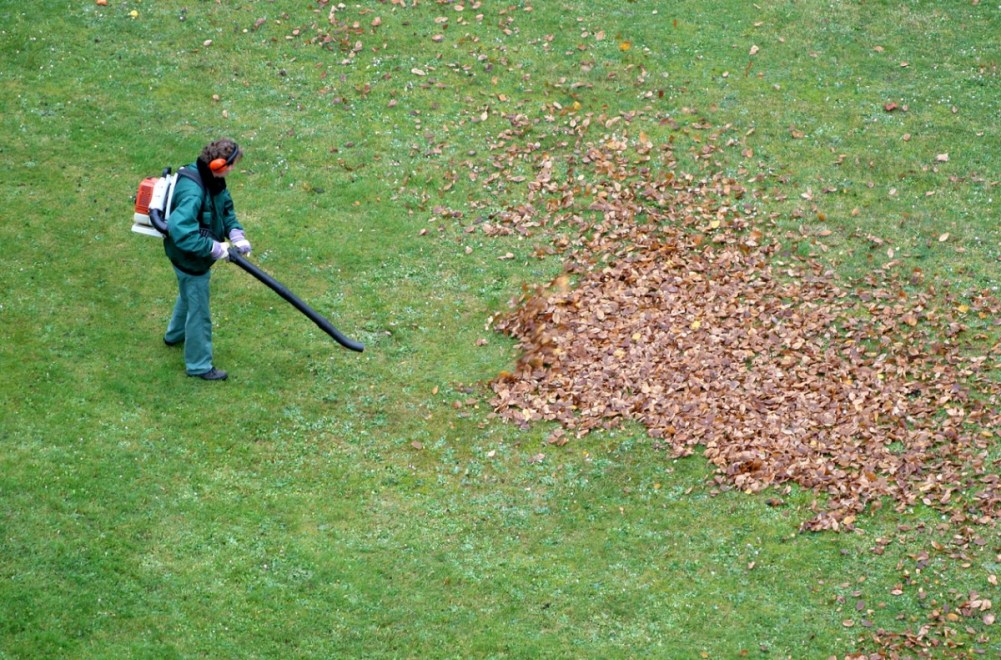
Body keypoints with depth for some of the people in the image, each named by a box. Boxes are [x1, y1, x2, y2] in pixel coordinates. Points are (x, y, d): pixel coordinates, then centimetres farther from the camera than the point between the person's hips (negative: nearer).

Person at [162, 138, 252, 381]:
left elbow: (225, 207, 6)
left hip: (197, 252, 10)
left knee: (189, 295, 35)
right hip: (190, 257, -10)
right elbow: (180, 230, -44)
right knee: (198, 311, 6)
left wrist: (236, 234, -11)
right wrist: (214, 248, -35)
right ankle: (199, 365, 23)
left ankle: (175, 334, 61)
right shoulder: (192, 192, -37)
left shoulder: (212, 180, -7)